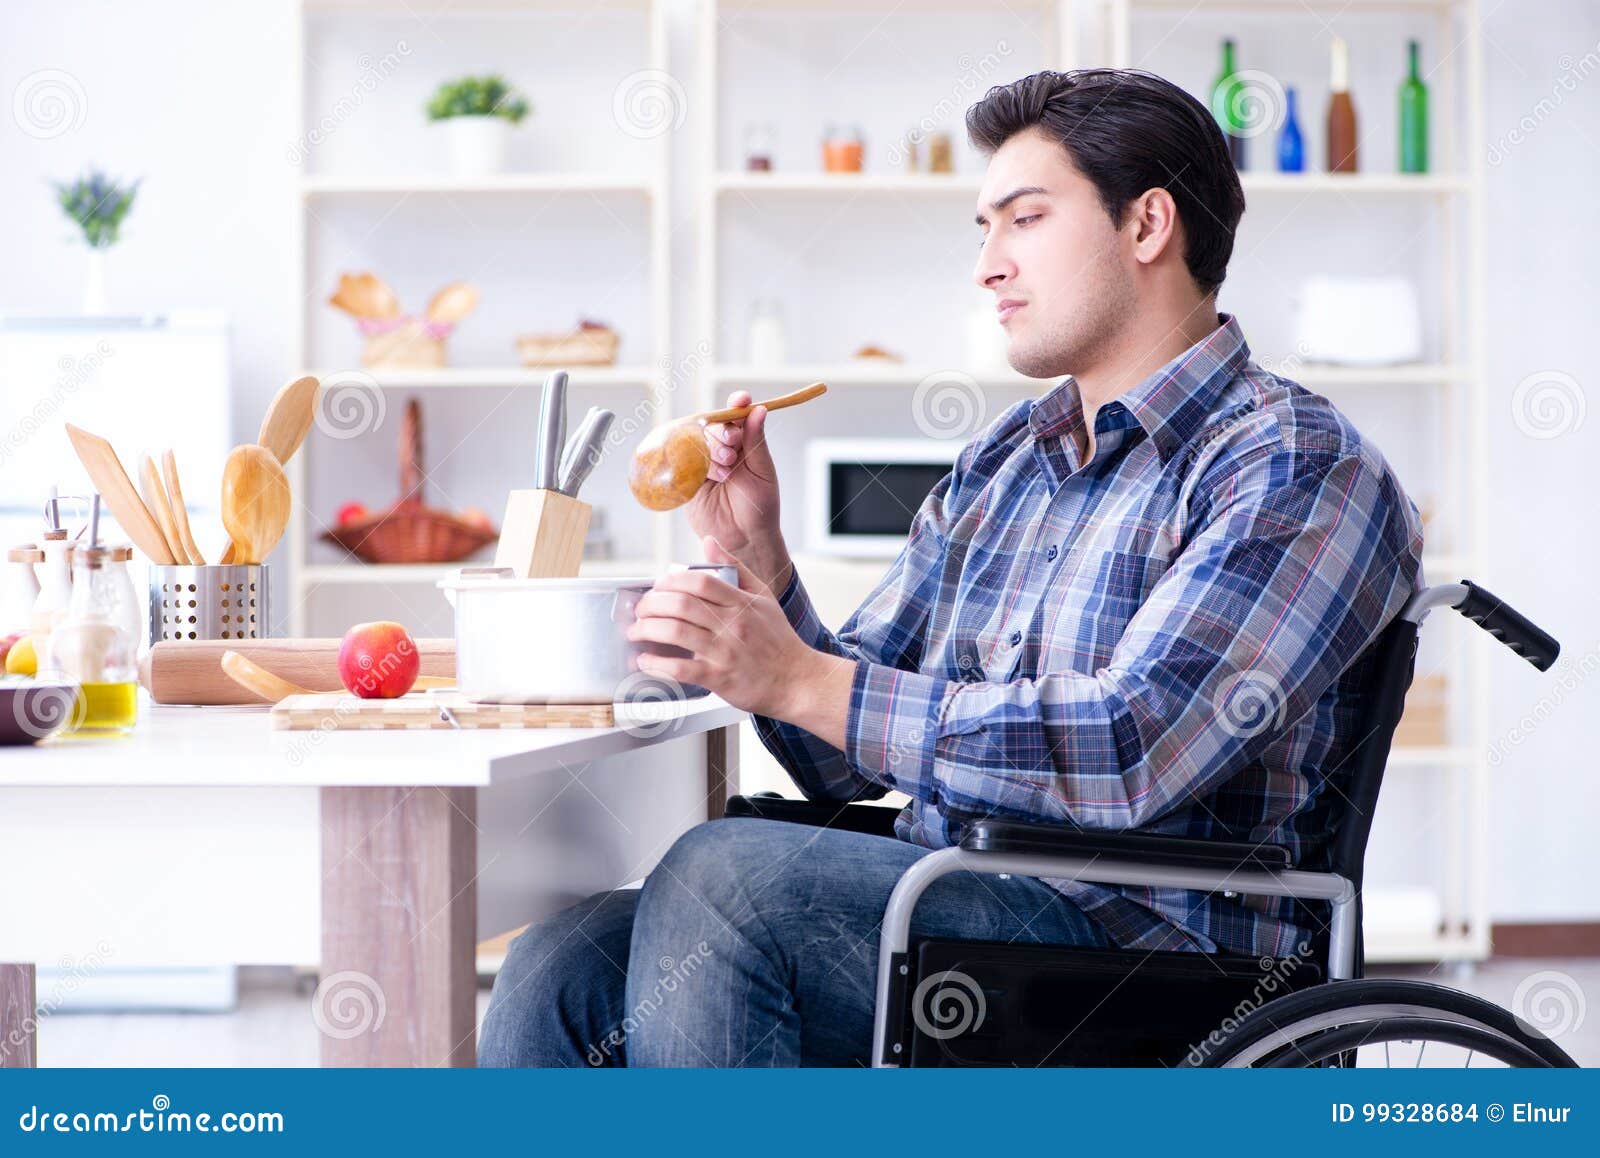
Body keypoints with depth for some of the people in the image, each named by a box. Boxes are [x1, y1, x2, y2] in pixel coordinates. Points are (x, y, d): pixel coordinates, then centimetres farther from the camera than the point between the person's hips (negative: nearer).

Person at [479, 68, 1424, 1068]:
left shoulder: (1301, 469, -5)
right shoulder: (995, 470, 20)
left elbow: (1134, 753, -20)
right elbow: (849, 764, 21)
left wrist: (801, 680, -19)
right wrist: (756, 556, 4)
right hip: (932, 910, 7)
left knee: (720, 875, -27)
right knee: (562, 971, -16)